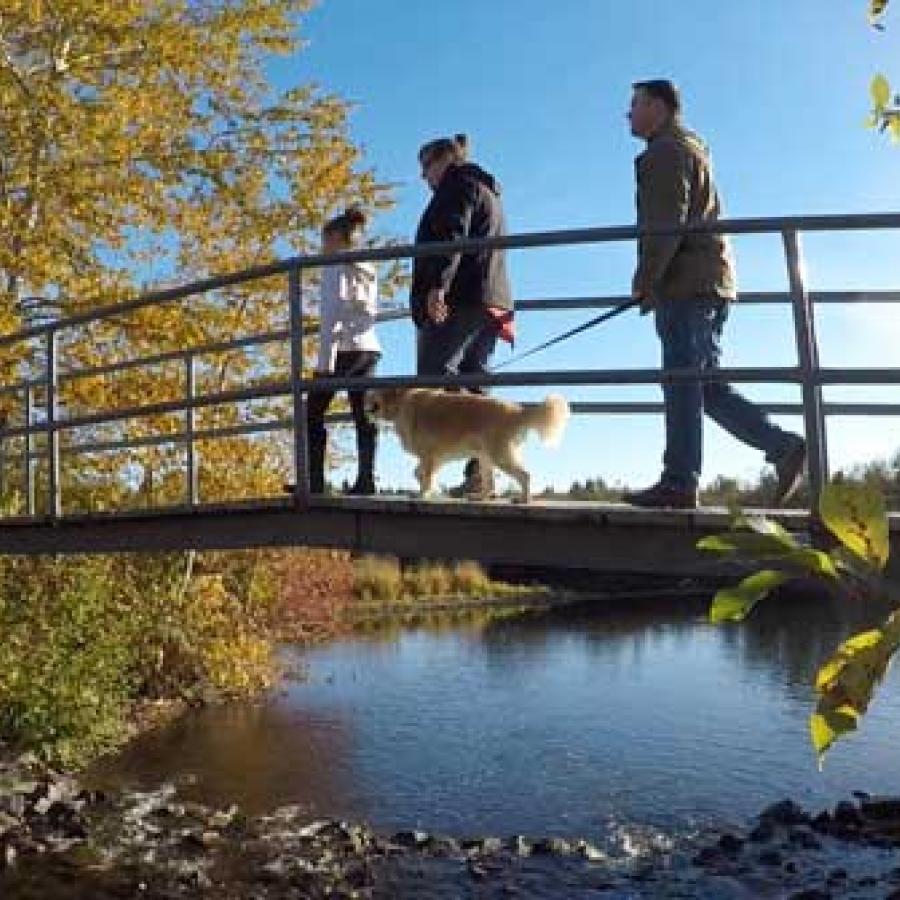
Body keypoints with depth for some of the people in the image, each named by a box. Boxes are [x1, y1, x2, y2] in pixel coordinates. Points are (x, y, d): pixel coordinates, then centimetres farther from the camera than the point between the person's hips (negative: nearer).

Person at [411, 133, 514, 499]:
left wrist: (437, 285, -26)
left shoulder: (458, 184, 3)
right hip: (491, 302, 10)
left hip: (460, 299, -10)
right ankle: (481, 473, -1)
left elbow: (451, 236, -14)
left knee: (435, 375, -16)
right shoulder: (487, 191, 33)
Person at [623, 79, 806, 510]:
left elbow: (666, 223, -16)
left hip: (686, 285, -10)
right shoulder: (689, 148, 29)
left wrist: (644, 280, -13)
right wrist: (653, 284, 22)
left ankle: (678, 482, -11)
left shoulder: (667, 151, -3)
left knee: (682, 382, -11)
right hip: (707, 281, 10)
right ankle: (783, 445, 4)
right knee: (705, 385, 8)